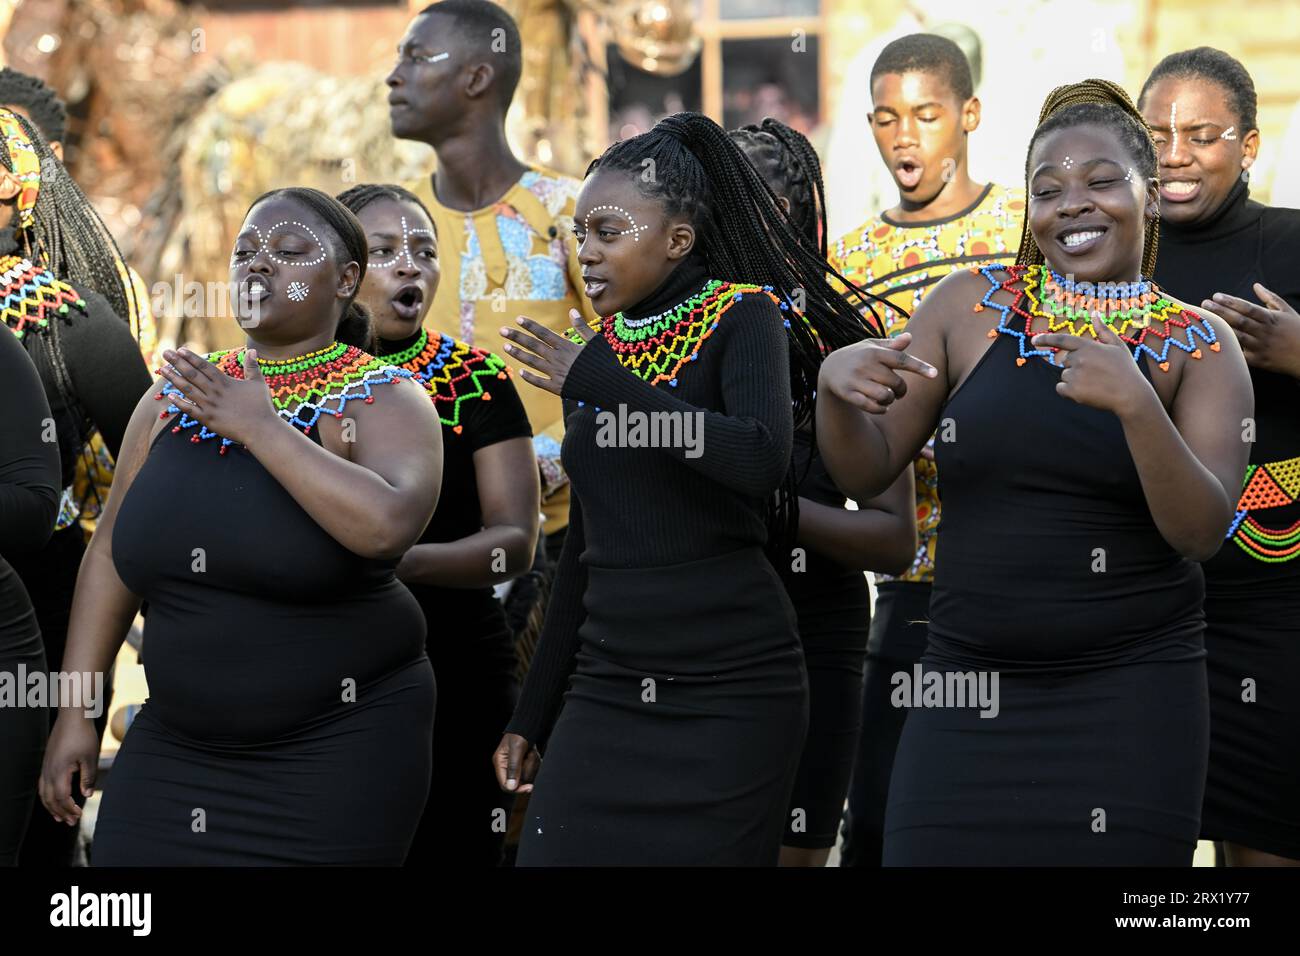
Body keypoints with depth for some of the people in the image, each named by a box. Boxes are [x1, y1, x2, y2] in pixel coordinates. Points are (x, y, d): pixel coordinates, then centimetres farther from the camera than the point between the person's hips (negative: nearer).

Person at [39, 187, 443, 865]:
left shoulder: (384, 401, -8)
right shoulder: (175, 394, 8)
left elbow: (386, 525, -28)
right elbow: (112, 554, 12)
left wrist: (258, 426, -20)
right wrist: (74, 712, 9)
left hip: (335, 752, -4)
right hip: (176, 747, 4)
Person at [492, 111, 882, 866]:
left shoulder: (742, 316, -3)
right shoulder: (595, 352, 13)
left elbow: (760, 460, -24)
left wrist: (596, 384, -19)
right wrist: (532, 715, 18)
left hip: (730, 692, -5)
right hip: (605, 691, 5)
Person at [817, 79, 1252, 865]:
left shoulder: (1201, 345, 1)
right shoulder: (969, 306, 4)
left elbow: (1202, 532, -11)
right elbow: (866, 473, 5)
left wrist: (1134, 403, -27)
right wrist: (835, 386, -16)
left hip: (1129, 697, -1)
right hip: (968, 688, 1)